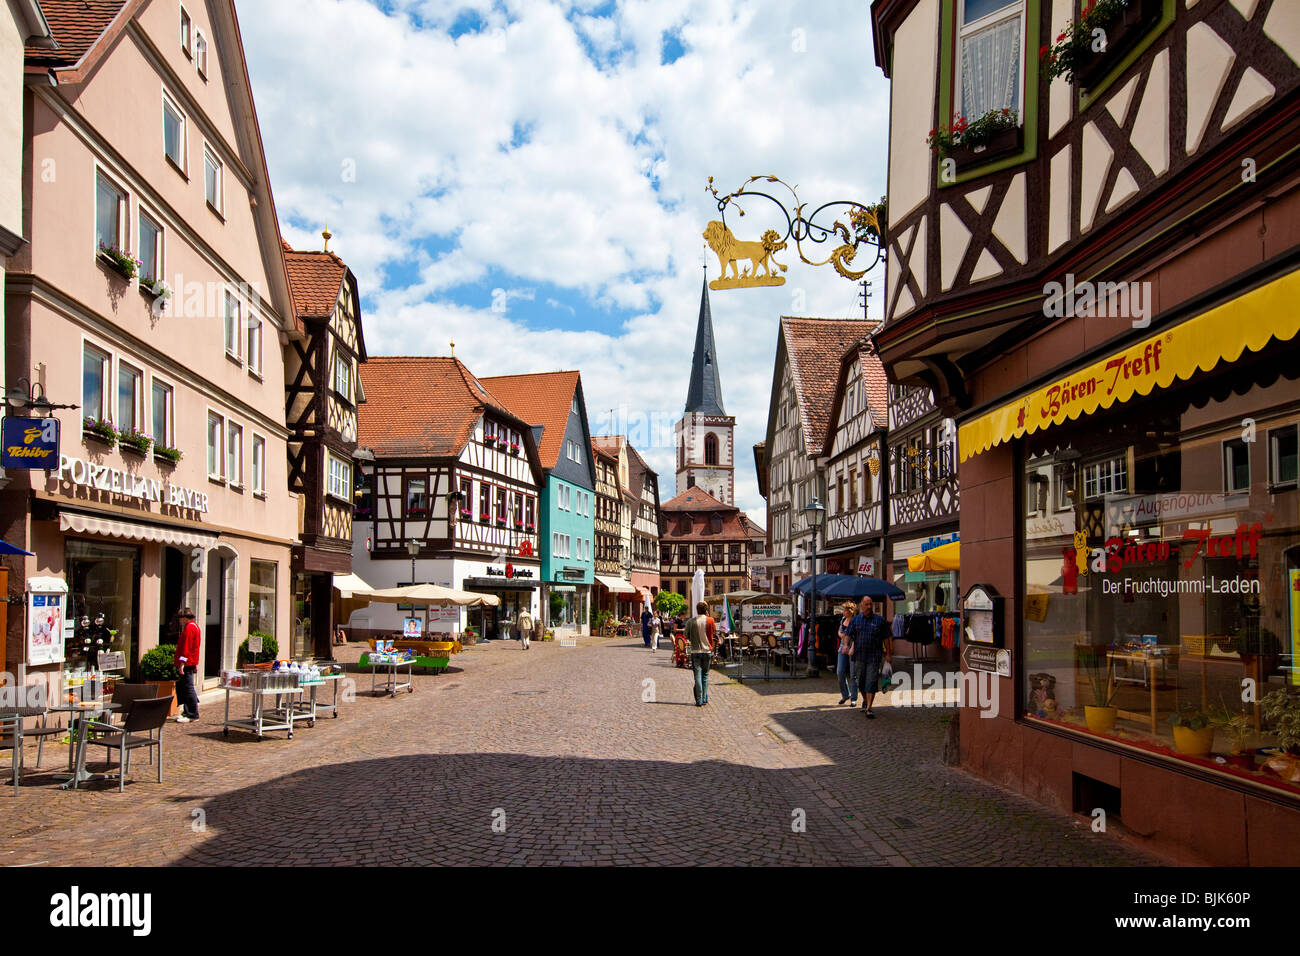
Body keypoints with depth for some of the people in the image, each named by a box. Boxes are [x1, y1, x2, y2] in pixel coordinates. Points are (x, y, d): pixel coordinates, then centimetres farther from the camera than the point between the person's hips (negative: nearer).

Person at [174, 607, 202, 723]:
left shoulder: (188, 628, -13)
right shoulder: (195, 626, 19)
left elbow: (186, 647, -20)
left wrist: (182, 663, -23)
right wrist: (196, 664, 25)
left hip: (187, 664, -11)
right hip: (192, 663, 11)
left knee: (188, 688, -8)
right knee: (180, 687, 16)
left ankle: (193, 715, -6)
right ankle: (187, 712, 19)